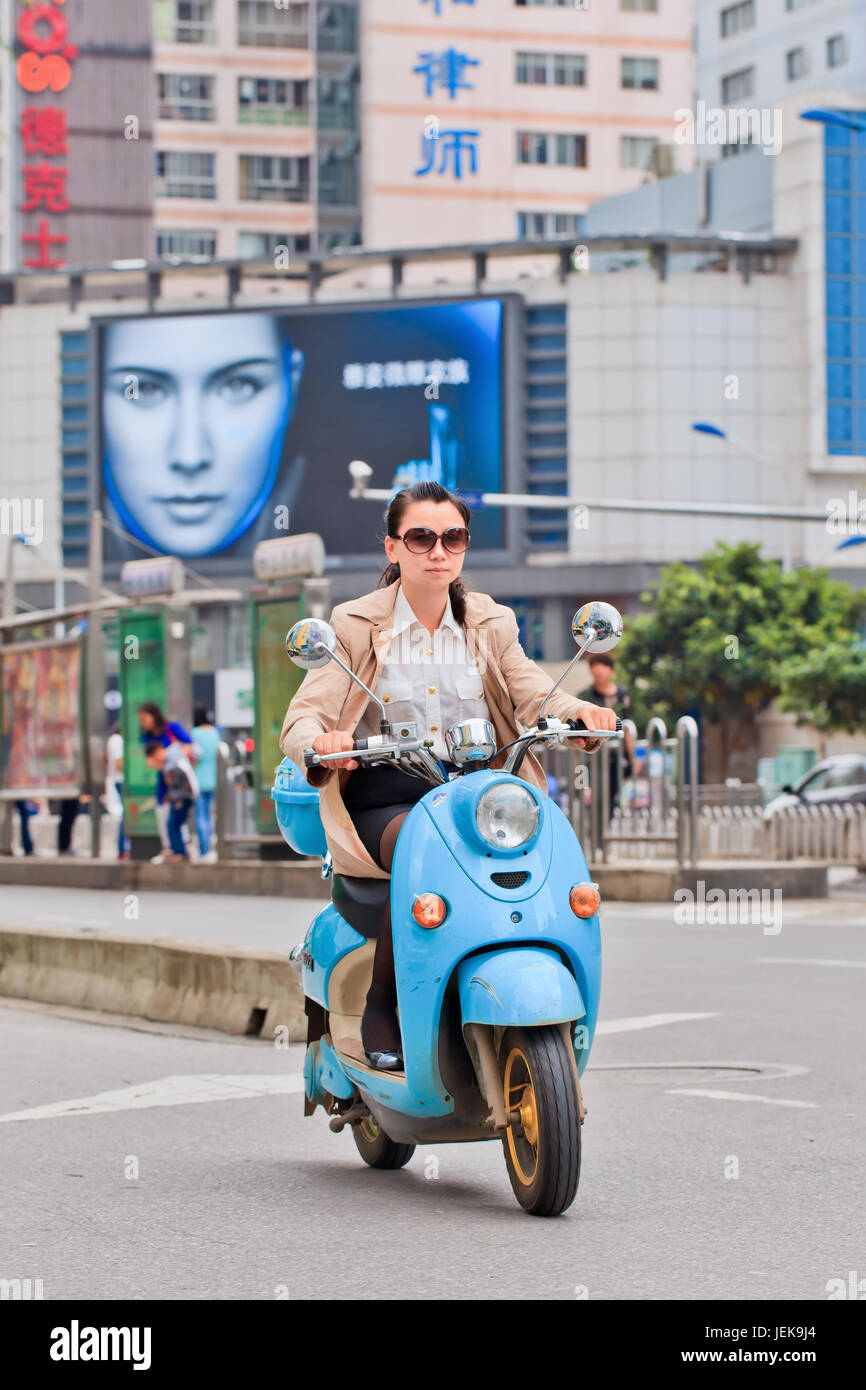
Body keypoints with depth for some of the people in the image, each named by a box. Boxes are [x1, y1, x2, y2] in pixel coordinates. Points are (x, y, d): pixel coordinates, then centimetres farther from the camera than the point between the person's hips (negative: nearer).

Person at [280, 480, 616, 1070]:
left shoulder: (492, 624, 12)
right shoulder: (357, 625, 3)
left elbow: (534, 696, -2)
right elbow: (303, 716, -6)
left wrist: (579, 713, -26)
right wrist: (319, 743, -32)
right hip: (385, 800, -2)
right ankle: (380, 1010, -17)